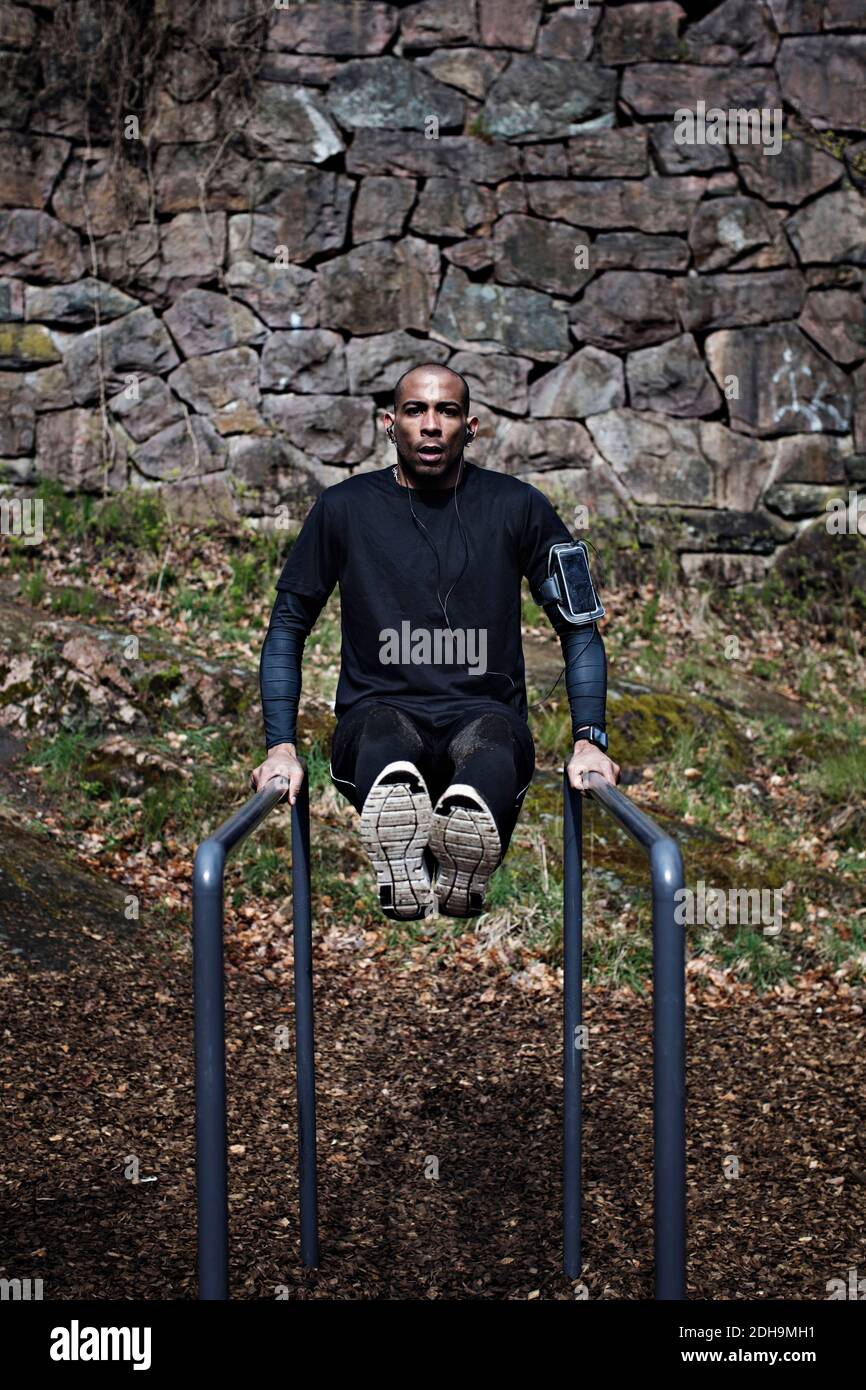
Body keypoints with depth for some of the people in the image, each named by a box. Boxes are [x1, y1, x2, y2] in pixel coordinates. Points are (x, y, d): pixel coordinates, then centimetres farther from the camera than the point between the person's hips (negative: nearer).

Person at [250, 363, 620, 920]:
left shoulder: (517, 507, 7)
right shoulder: (346, 507, 7)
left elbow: (579, 627, 12)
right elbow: (288, 629, 12)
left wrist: (589, 740, -2)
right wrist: (282, 747, -1)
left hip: (484, 712, 1)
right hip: (381, 712, -1)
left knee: (492, 747, -39)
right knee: (384, 740, -41)